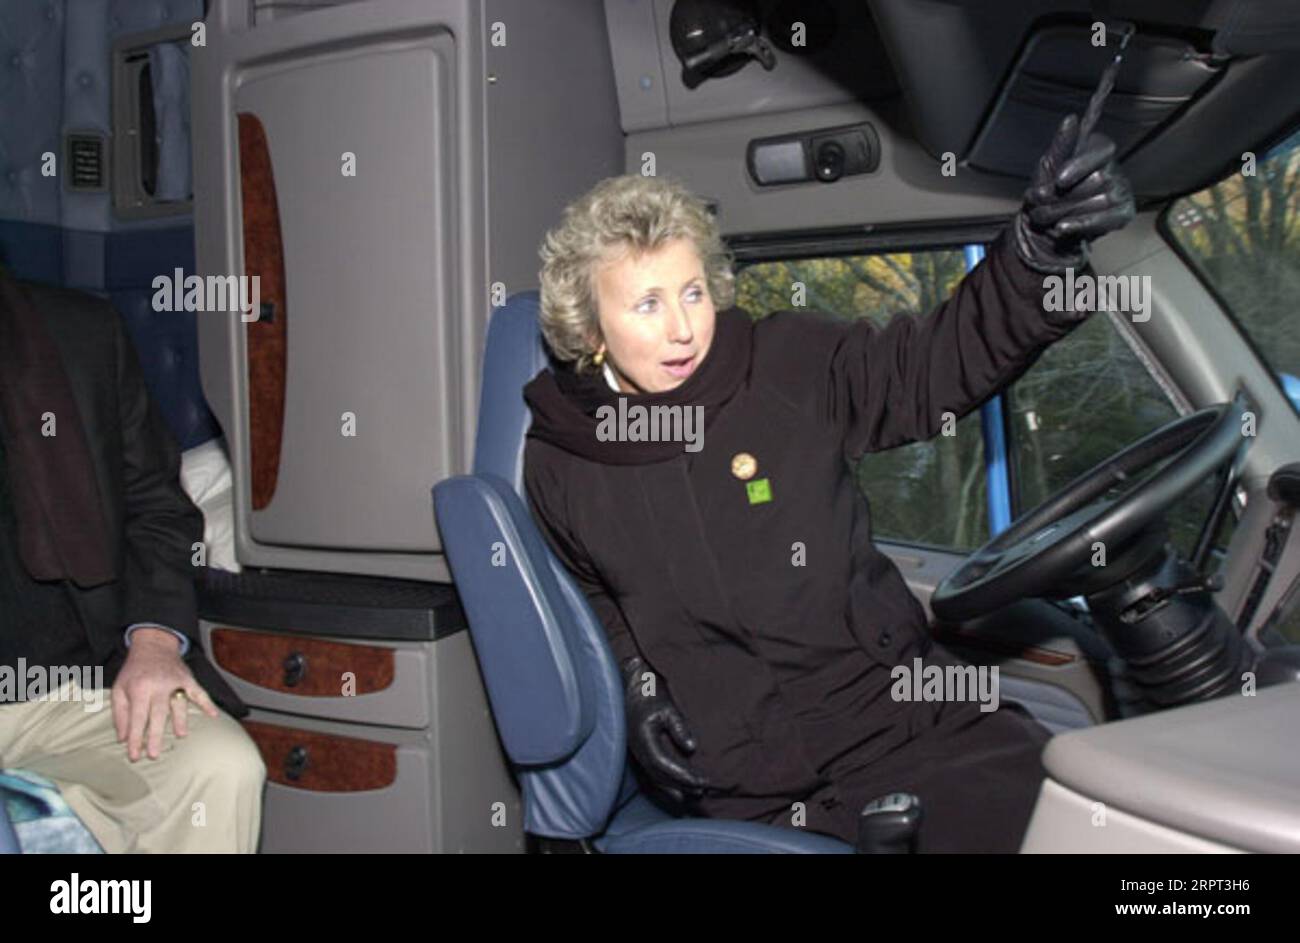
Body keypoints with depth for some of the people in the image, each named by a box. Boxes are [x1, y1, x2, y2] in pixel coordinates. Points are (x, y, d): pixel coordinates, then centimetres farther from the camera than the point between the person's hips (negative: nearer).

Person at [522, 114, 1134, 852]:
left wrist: (1044, 249, -17)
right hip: (743, 775, -3)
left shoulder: (790, 366, 1)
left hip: (888, 699, 3)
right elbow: (589, 606, 18)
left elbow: (933, 367, -2)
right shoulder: (560, 466, 2)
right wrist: (635, 688, 1)